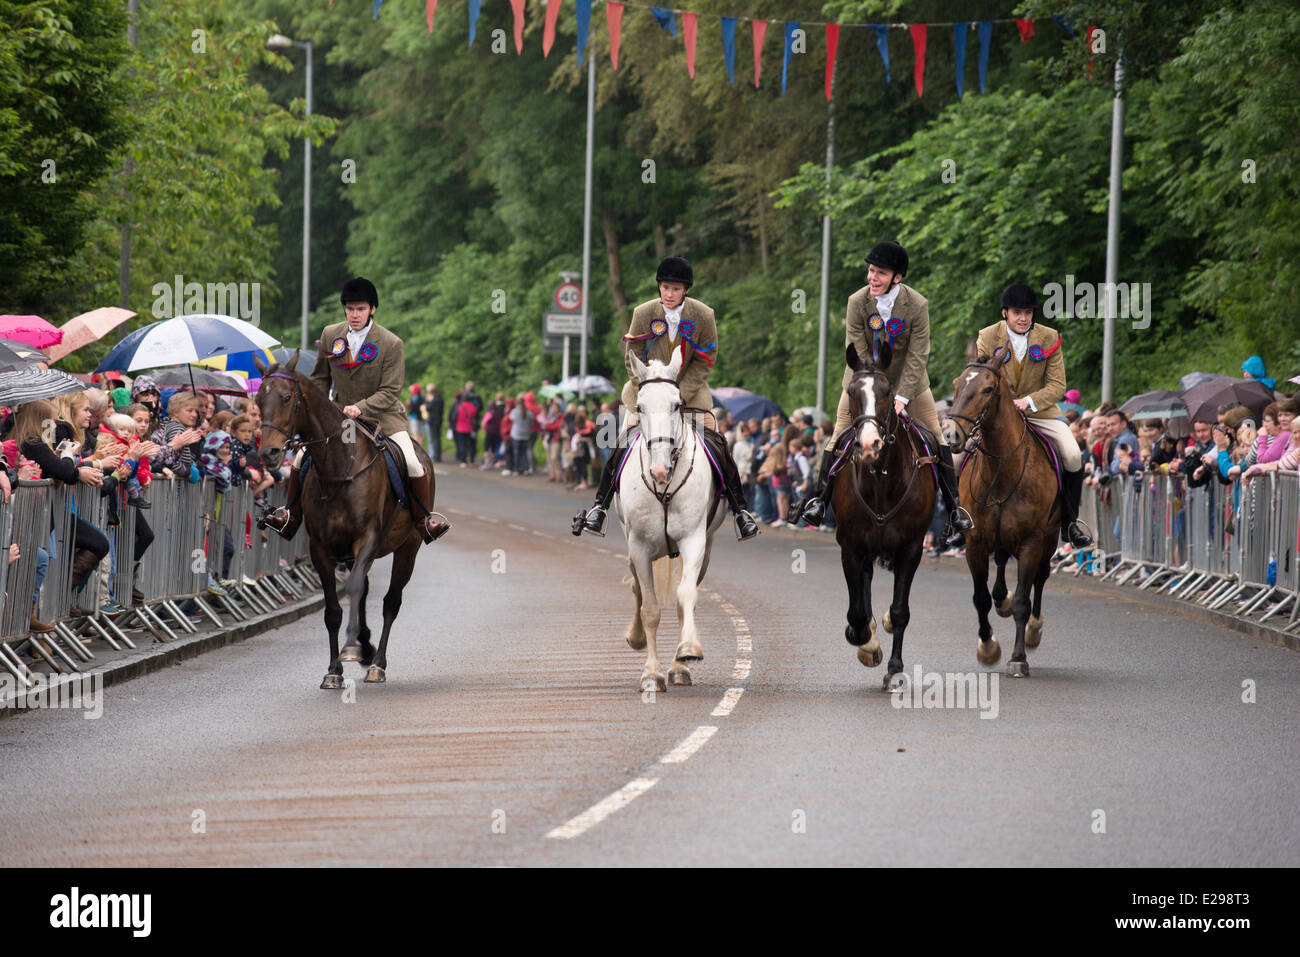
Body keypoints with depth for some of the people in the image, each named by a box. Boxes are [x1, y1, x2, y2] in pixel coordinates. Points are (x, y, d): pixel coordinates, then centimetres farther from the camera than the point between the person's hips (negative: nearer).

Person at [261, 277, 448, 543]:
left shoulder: (391, 344, -13)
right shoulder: (330, 335, -1)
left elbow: (389, 391, -15)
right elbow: (320, 379, 12)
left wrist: (360, 408, -29)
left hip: (381, 414, -3)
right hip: (340, 413, 3)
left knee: (413, 465, -21)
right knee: (301, 458, -6)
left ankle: (424, 520, -2)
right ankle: (291, 516, 12)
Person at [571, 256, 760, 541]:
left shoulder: (703, 316, -12)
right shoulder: (643, 314, -13)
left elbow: (705, 361, -6)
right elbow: (632, 358, -5)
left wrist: (680, 395, -16)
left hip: (690, 390, 0)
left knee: (715, 443, -11)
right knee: (624, 443, -14)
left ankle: (740, 510, 0)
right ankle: (600, 506, -4)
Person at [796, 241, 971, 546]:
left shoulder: (917, 305, -22)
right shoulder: (857, 302, -20)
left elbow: (917, 357, -21)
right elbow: (857, 354, -17)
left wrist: (902, 398, -27)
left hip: (907, 381, 0)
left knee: (935, 437, 0)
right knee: (840, 433, -4)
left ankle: (954, 509, 6)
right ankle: (819, 499, 8)